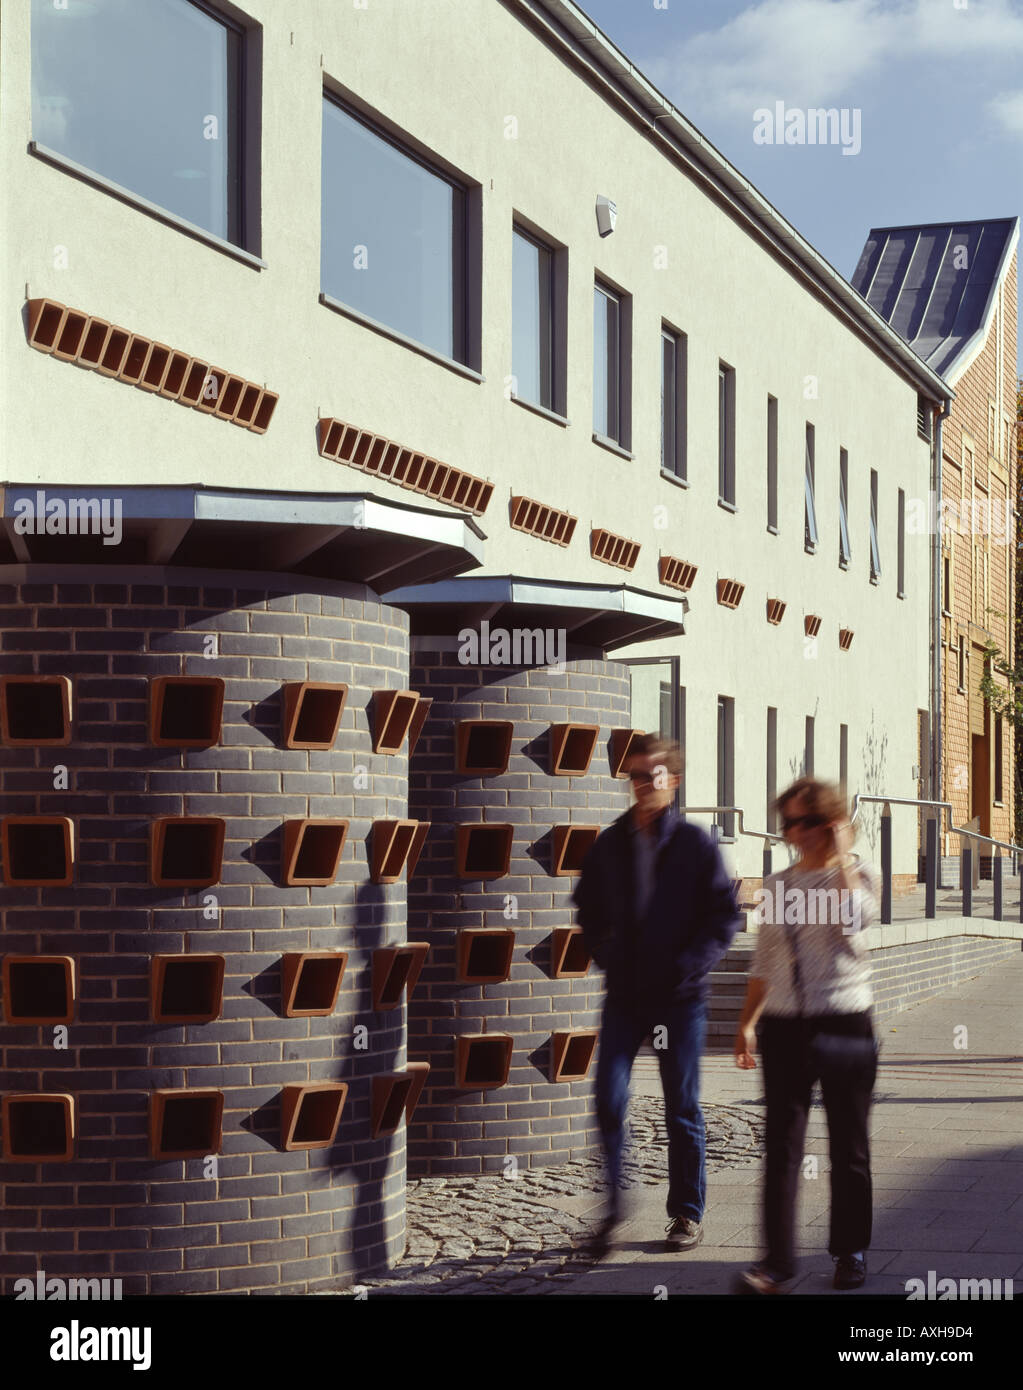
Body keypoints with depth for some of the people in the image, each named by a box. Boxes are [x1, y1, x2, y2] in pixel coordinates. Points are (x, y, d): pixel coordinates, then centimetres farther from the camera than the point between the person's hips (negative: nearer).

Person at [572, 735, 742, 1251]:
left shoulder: (695, 844, -2)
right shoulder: (609, 844, 7)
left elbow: (724, 915, -1)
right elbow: (589, 909, 17)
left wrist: (692, 963, -12)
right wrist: (604, 954, 4)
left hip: (679, 998, -2)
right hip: (623, 995, 2)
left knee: (682, 1109, 6)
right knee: (609, 1098, -6)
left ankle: (687, 1213, 17)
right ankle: (612, 1203, 7)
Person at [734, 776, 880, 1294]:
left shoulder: (856, 876, 2)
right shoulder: (776, 885, 11)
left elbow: (853, 918, -21)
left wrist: (843, 856, -14)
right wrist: (747, 1023, 9)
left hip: (844, 1025, -3)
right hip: (785, 1027, 3)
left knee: (848, 1145, 7)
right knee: (782, 1145, -5)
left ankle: (850, 1250, 21)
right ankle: (777, 1262, -7)